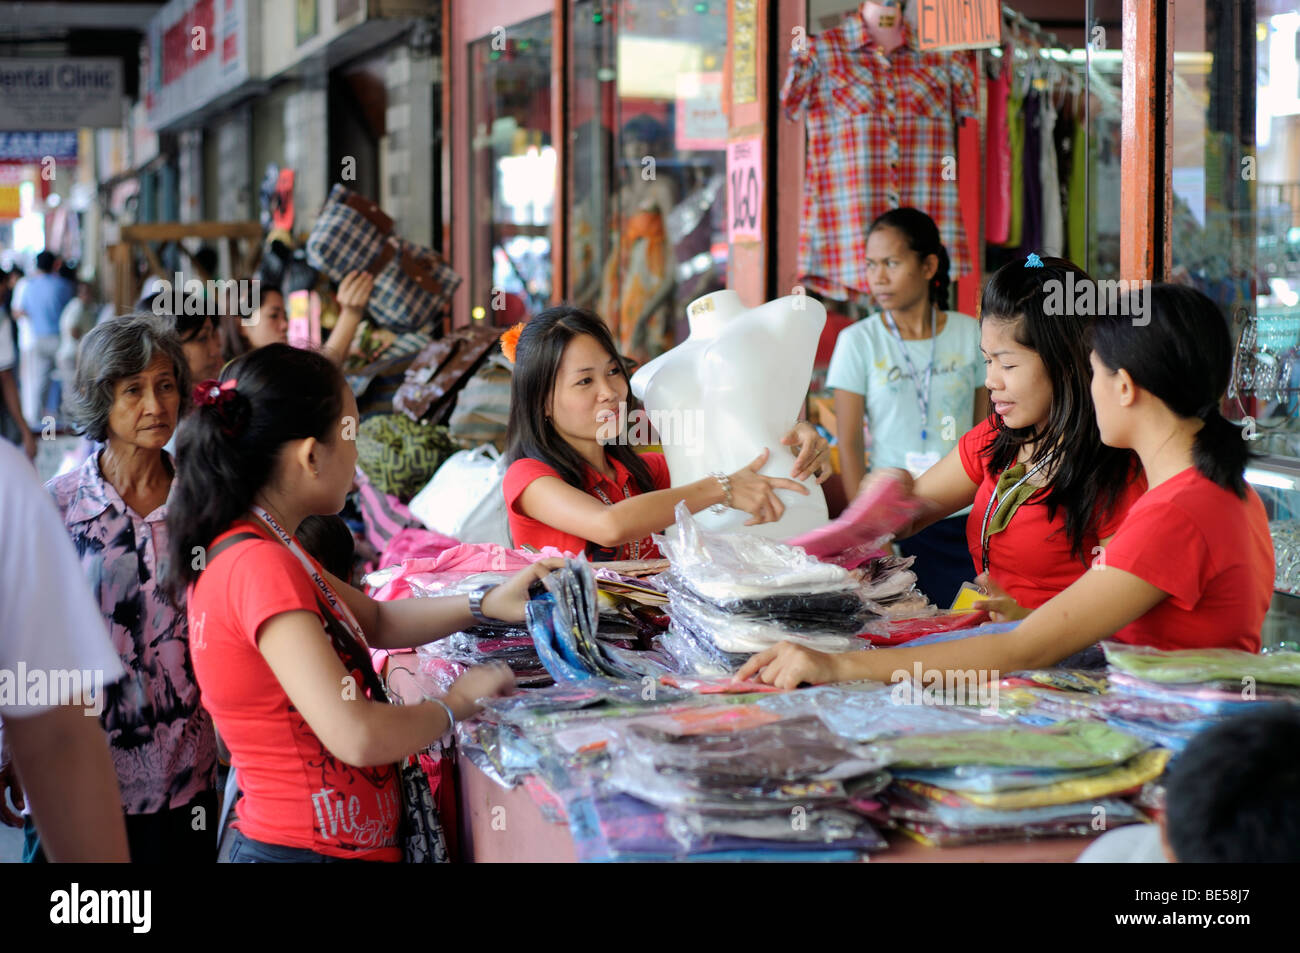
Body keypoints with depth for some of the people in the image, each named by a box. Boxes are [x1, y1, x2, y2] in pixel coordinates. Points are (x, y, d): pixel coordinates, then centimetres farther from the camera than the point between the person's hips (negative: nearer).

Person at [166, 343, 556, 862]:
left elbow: (376, 620, 19)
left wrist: (485, 604, 7)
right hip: (310, 848, -9)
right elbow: (358, 735, -28)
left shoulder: (260, 547, 8)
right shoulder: (259, 567, -23)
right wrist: (453, 704, -11)